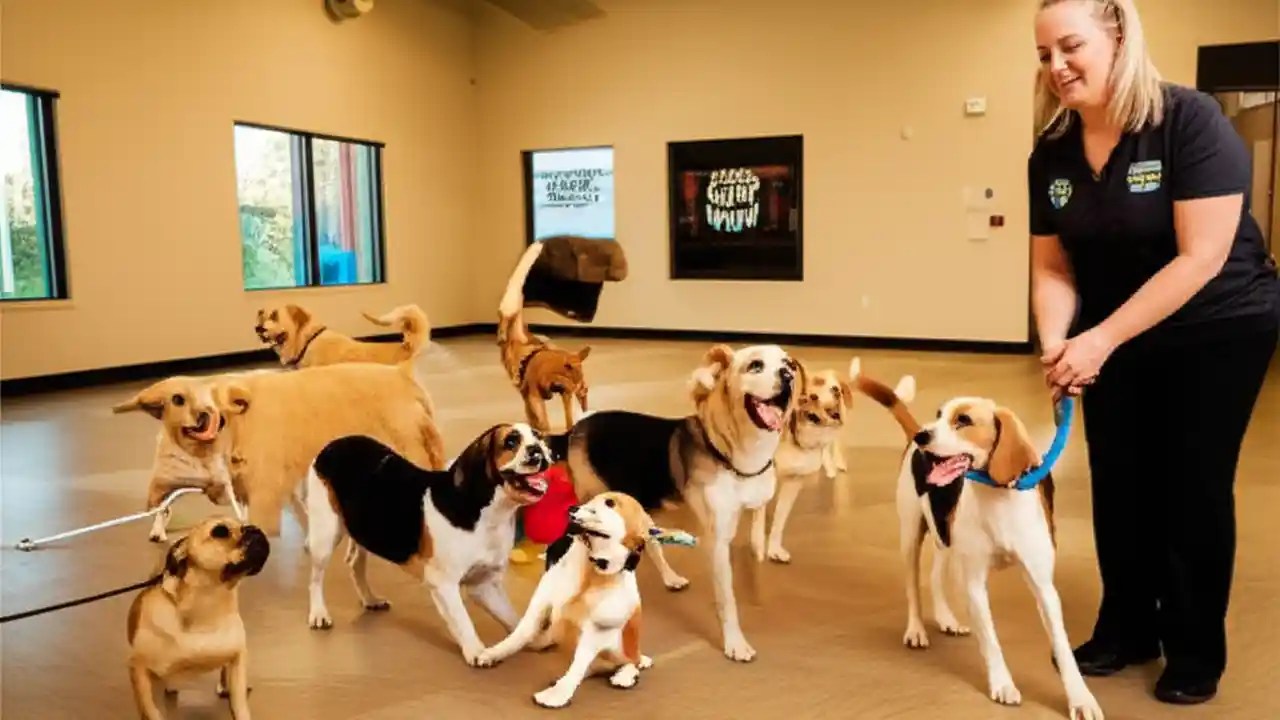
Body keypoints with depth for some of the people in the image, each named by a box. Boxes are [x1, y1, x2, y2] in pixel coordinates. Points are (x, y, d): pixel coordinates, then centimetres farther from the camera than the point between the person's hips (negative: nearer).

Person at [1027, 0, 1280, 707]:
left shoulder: (1191, 121, -22)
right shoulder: (1051, 153, -6)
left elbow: (1201, 256, -27)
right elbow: (1052, 266, -2)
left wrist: (1101, 340, -30)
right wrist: (1057, 343, -21)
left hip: (1219, 331, -4)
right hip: (1114, 339, 5)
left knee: (1192, 488, 1)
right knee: (1119, 485, 8)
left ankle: (1196, 651, 19)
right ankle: (1126, 629, 26)